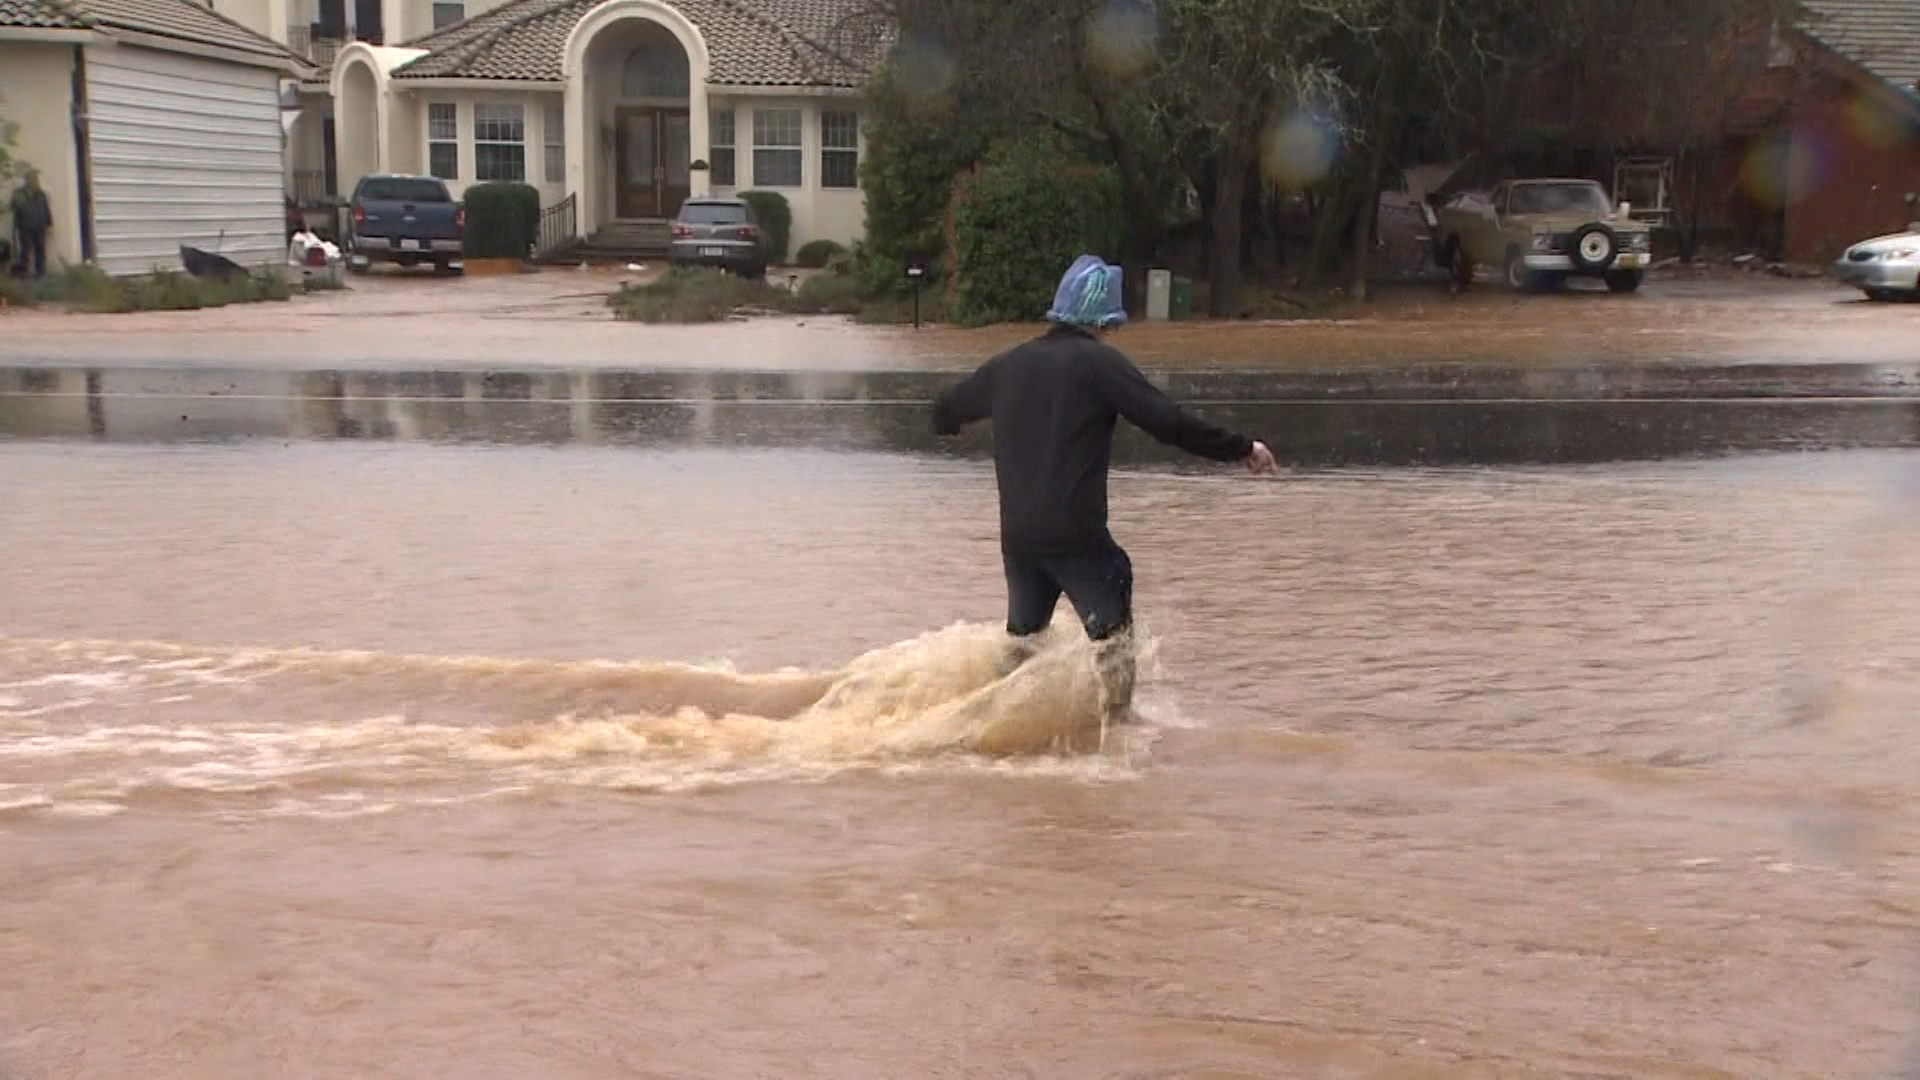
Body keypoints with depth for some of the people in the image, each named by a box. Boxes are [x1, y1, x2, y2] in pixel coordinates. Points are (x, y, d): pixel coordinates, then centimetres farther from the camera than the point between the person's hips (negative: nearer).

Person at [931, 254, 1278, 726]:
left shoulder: (1011, 363, 11)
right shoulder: (1100, 362, -7)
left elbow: (947, 408, 25)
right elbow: (1171, 423, -13)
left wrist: (948, 422, 49)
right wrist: (1242, 448, -4)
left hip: (1017, 533, 6)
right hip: (1077, 535, -6)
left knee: (1022, 635, 21)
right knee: (1111, 633, 2)